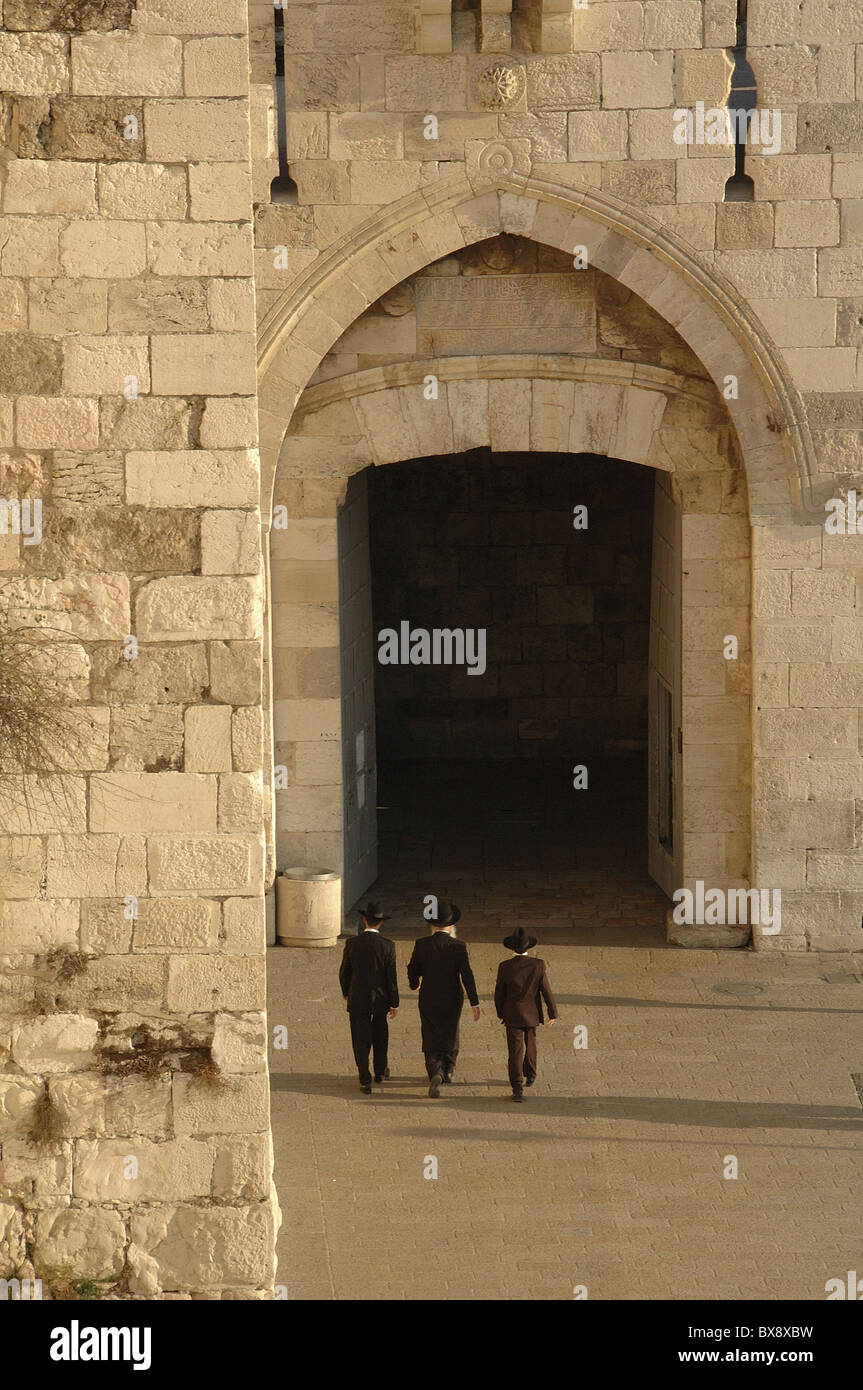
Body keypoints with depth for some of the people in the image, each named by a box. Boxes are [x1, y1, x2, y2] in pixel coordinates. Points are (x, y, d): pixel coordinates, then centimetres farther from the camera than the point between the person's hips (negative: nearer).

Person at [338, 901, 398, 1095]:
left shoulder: (352, 943, -10)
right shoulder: (387, 945, -11)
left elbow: (344, 971, -1)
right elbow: (391, 976, -9)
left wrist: (345, 991, 18)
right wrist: (394, 1003, -1)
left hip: (357, 999, -1)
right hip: (380, 999, 1)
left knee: (361, 1040, 5)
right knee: (380, 1035, 23)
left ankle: (365, 1081, 0)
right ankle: (380, 1070, 35)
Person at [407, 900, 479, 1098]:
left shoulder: (422, 945, -11)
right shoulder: (458, 947, -14)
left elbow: (412, 969, -1)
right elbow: (467, 975, -15)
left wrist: (414, 984, 22)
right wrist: (474, 1002, -10)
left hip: (429, 1000, 0)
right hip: (452, 1000, 0)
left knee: (431, 1039, 4)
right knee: (450, 1035, 21)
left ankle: (435, 1074, -17)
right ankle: (447, 1071, 36)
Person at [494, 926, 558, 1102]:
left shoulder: (504, 967, -13)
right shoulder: (538, 965, -12)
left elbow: (499, 993, -4)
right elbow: (546, 991, -9)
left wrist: (500, 1013, 13)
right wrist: (553, 1014, 1)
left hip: (513, 1016, -2)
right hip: (532, 1015, 2)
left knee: (516, 1051, -1)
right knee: (530, 1045, 25)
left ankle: (518, 1088, -10)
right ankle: (530, 1076, 44)